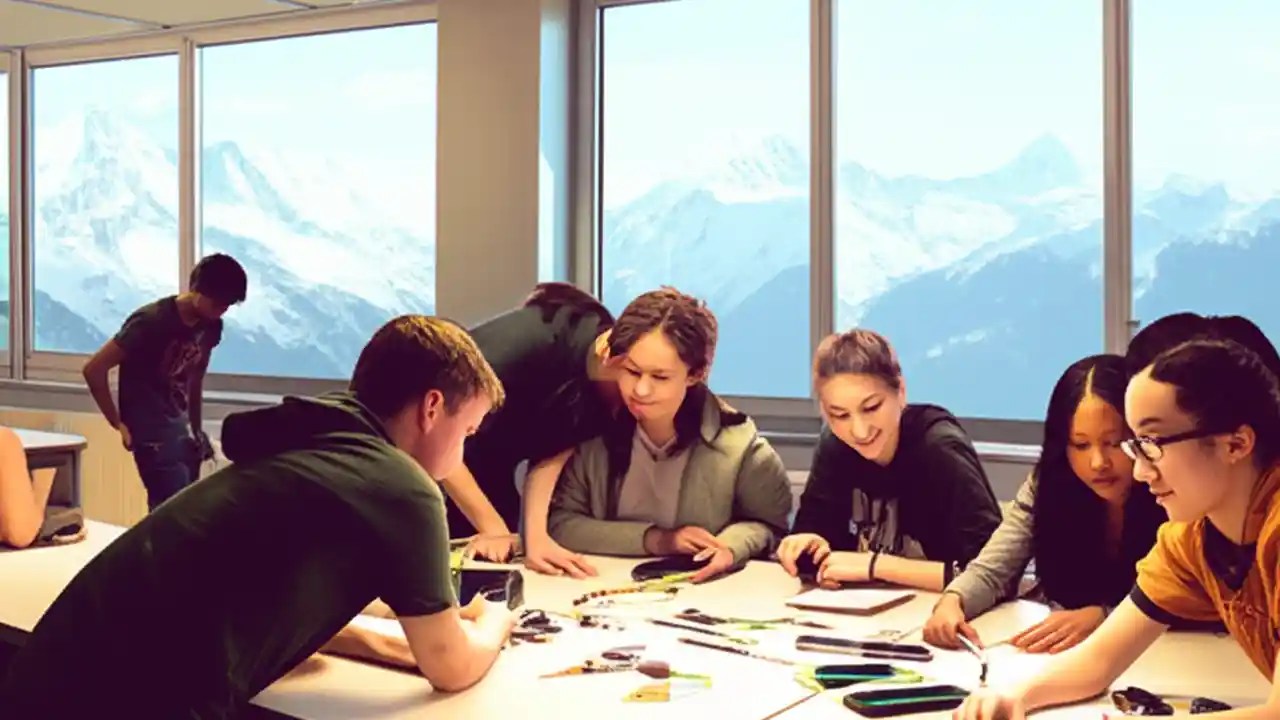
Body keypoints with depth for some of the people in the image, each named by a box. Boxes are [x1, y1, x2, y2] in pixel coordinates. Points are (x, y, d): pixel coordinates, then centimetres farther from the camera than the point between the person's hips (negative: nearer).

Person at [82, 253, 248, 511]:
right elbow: (94, 369, -18)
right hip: (152, 434, -7)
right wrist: (118, 425, -13)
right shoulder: (152, 321, -20)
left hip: (179, 428, 7)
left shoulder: (210, 326, 2)